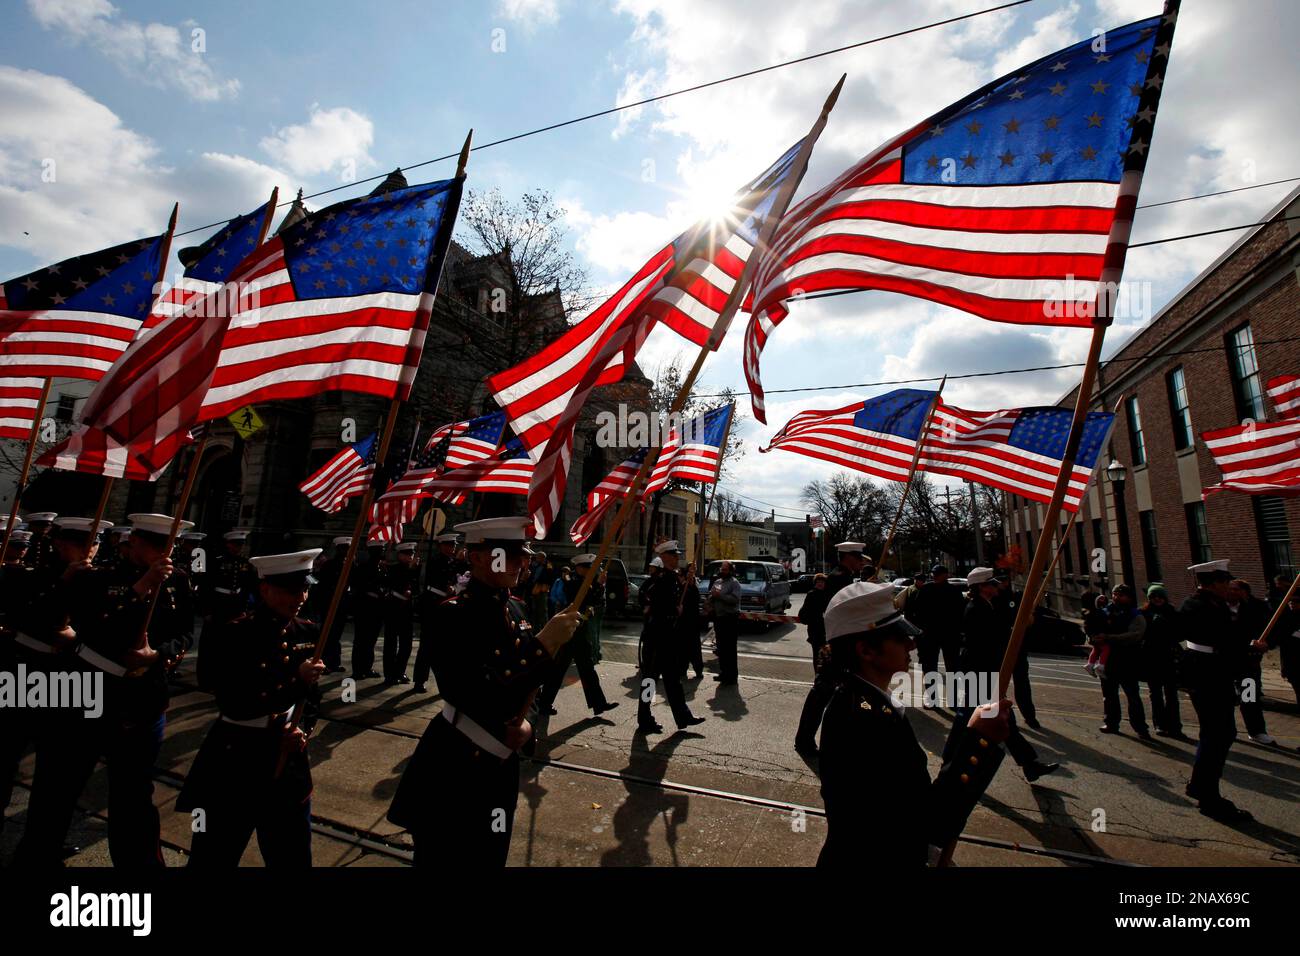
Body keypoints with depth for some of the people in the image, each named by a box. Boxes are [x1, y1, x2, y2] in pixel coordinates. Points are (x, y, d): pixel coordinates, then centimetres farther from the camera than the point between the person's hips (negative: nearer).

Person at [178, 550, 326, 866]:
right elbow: (236, 705, -22)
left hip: (288, 761, 4)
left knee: (292, 856, 18)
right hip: (232, 761, -4)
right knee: (215, 856, 15)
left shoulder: (308, 633, -2)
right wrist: (295, 679, -27)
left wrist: (302, 730, -9)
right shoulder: (228, 634, -16)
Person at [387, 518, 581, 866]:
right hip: (455, 768, -7)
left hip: (499, 764, 8)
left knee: (489, 857, 27)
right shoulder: (453, 614, -23)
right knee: (450, 859, 13)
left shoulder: (514, 609, 0)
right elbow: (482, 700, -32)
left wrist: (524, 722, -6)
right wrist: (543, 644, -33)